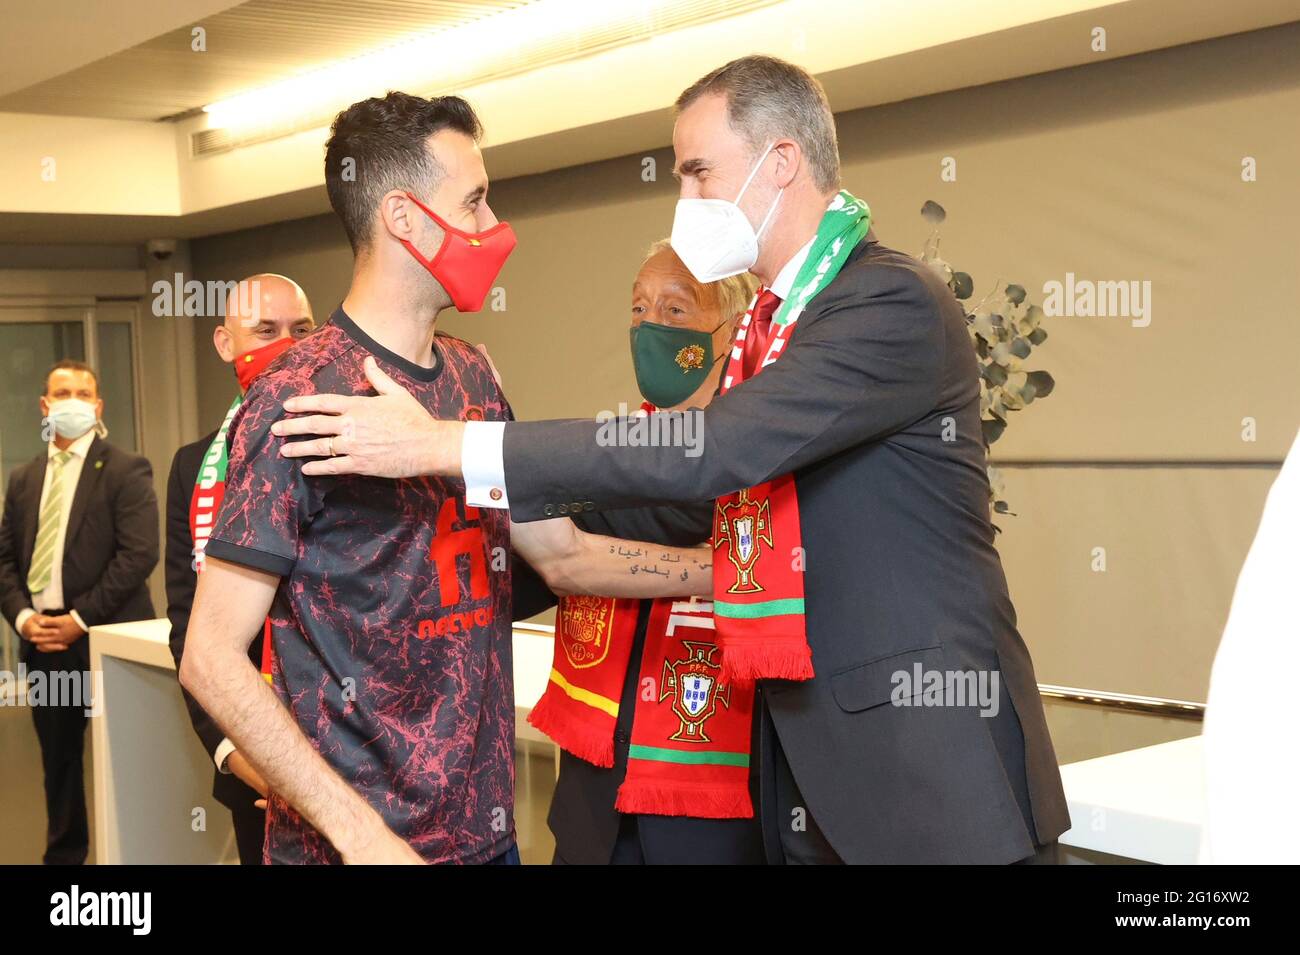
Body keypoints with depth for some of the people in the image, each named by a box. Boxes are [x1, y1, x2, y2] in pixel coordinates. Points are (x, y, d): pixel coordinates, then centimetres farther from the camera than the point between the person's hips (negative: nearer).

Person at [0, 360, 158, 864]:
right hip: (42, 638, 5)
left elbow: (138, 554, -13)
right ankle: (64, 853, 26)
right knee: (58, 756, 14)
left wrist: (80, 619, -15)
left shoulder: (126, 470, -4)